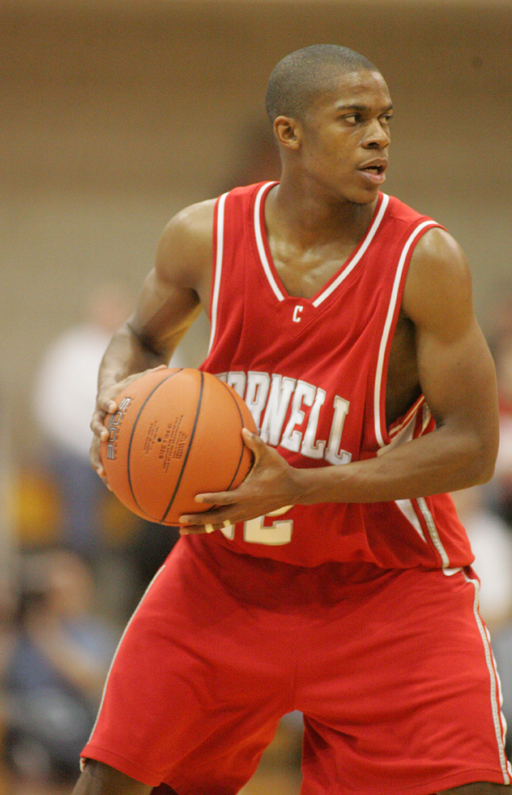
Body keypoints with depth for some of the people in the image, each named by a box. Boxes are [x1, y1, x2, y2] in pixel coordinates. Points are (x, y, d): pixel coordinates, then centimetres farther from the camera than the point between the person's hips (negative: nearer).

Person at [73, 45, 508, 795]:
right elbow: (143, 337, 14)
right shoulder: (204, 236, -8)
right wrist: (115, 398, -10)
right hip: (226, 569, 3)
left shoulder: (425, 261, -18)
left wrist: (300, 487, -26)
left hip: (389, 587, -3)